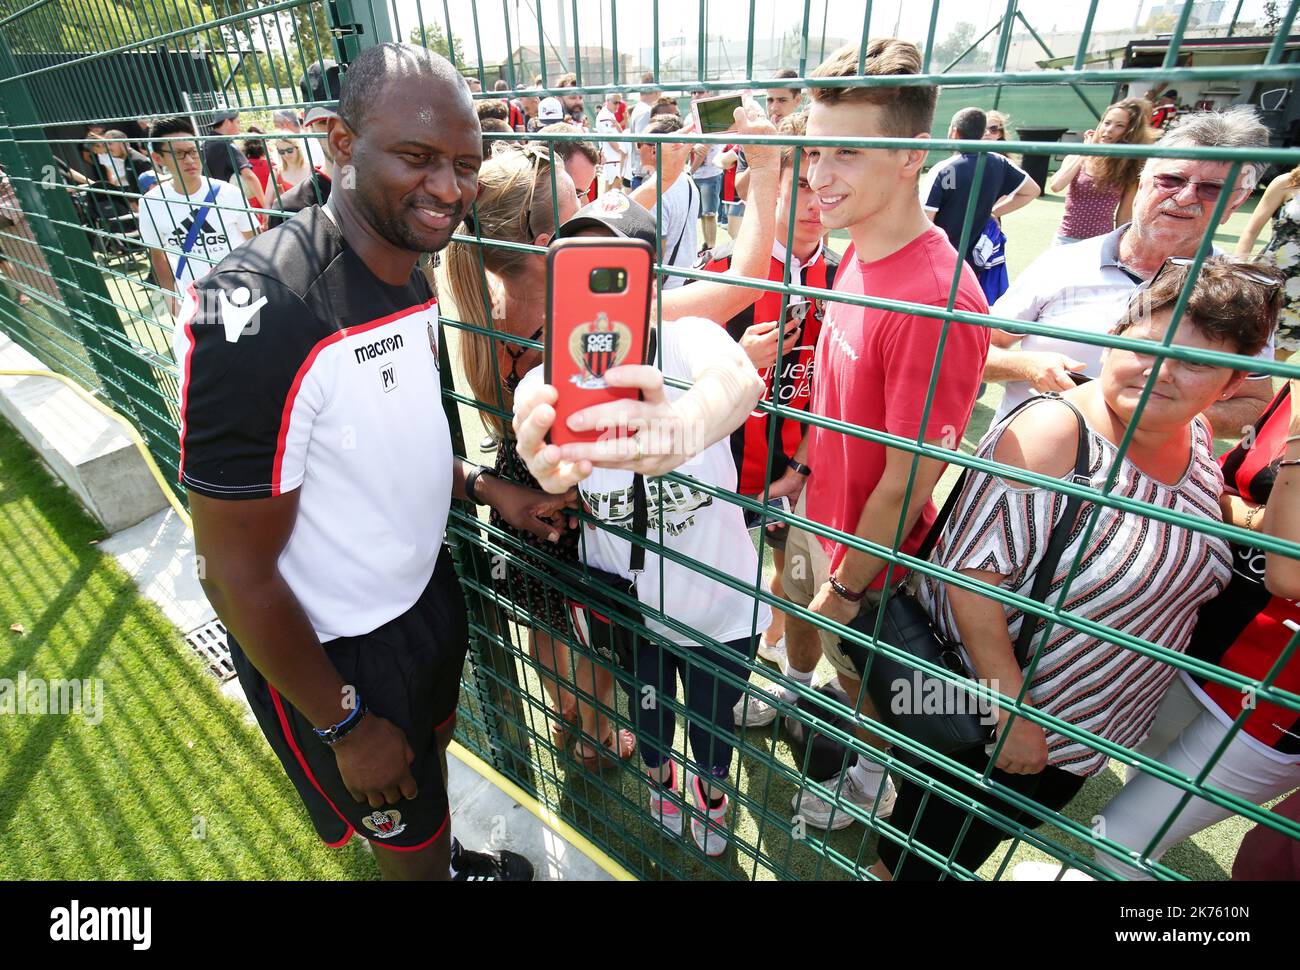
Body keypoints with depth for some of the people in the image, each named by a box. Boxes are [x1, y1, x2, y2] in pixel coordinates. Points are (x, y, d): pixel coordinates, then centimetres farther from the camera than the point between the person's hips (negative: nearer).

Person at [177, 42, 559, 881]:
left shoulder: (412, 276, -3)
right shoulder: (255, 314, -30)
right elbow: (239, 575, -23)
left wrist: (484, 488, 0)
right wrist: (344, 726, -14)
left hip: (429, 589, 8)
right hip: (332, 649, -7)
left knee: (431, 750, 32)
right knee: (408, 842, 18)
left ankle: (452, 859, 62)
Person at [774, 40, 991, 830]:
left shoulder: (935, 301, -32)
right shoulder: (858, 254, -5)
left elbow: (908, 480, -26)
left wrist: (849, 586, -16)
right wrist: (802, 469, 12)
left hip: (866, 542, -7)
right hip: (818, 505, 7)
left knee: (858, 665, 19)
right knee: (796, 606, 31)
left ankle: (871, 776, 52)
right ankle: (795, 689, 65)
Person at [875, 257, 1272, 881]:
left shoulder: (1199, 440, 0)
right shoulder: (1054, 432, -25)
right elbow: (972, 569, -28)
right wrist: (1009, 710, -24)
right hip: (986, 715, -7)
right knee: (921, 857, 15)